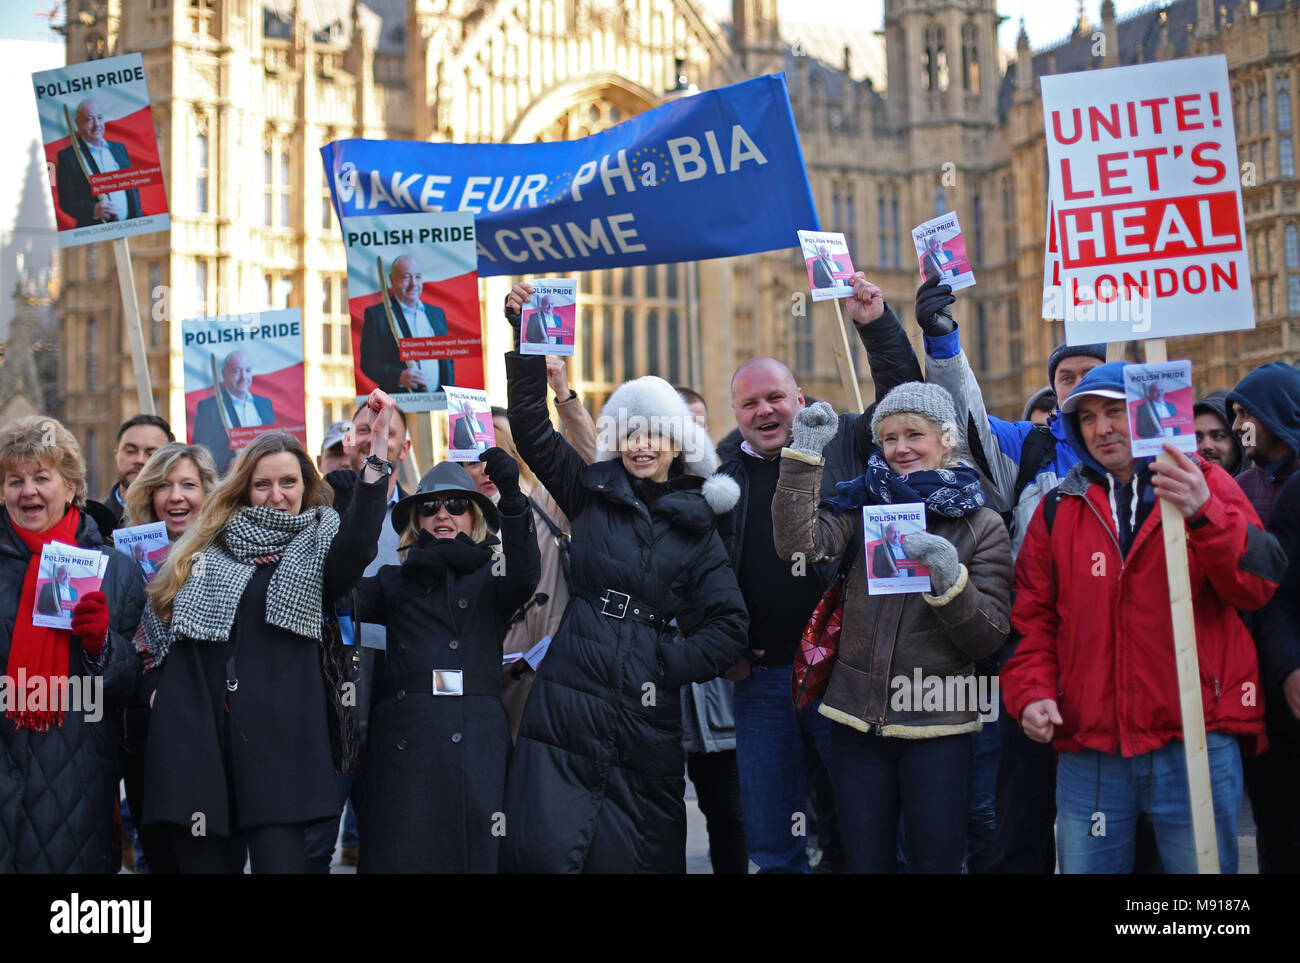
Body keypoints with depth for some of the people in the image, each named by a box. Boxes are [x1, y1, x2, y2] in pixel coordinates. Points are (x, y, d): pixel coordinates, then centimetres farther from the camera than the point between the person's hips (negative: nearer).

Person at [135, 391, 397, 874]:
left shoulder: (319, 547, 9)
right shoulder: (205, 550, 18)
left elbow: (358, 545, -14)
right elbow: (155, 623, 23)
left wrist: (377, 449, -23)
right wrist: (157, 687, 6)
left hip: (279, 737, -3)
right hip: (196, 732, 3)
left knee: (281, 859, -9)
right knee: (203, 859, 5)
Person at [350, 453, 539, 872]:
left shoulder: (490, 577, 14)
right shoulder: (396, 581, 18)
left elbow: (525, 577, -8)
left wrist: (512, 498, -23)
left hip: (475, 740, -1)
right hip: (404, 740, 1)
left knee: (476, 854, -6)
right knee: (399, 855, -2)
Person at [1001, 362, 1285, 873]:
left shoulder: (1205, 483, 5)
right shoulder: (1058, 509, 12)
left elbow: (1257, 584, -9)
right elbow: (1034, 617, 13)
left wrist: (1203, 513, -26)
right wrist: (1032, 691, -4)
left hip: (1197, 740, -2)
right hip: (1088, 751, 2)